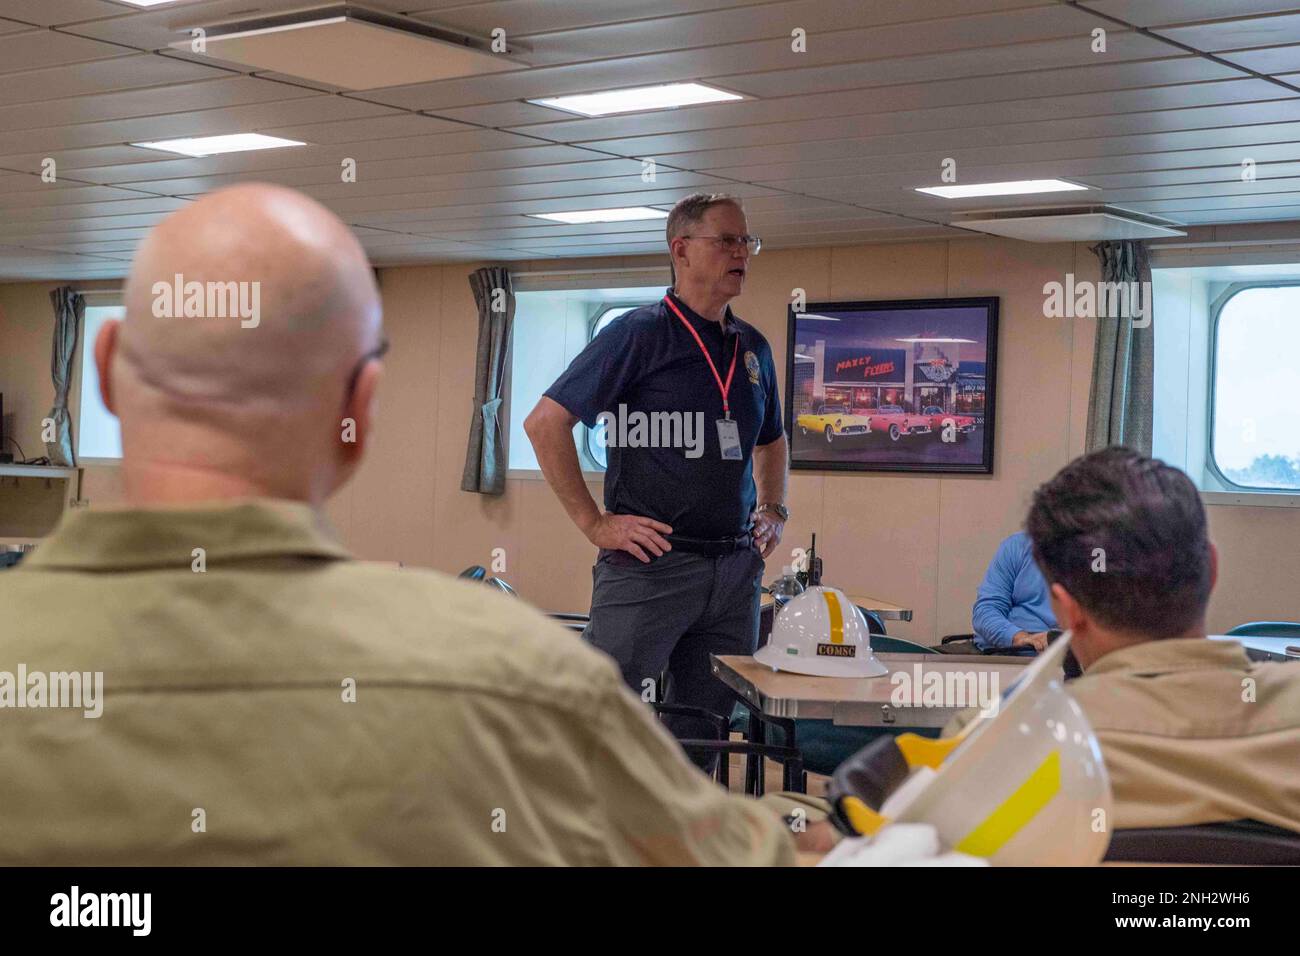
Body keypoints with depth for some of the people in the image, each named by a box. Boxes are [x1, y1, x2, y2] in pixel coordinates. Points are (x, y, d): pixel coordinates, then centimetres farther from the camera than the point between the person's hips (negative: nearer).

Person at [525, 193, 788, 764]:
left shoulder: (753, 347, 15)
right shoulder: (640, 333, -5)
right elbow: (546, 422, -8)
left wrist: (773, 511, 16)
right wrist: (593, 522, -11)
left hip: (735, 566, 6)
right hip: (649, 562, -6)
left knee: (702, 733, 11)